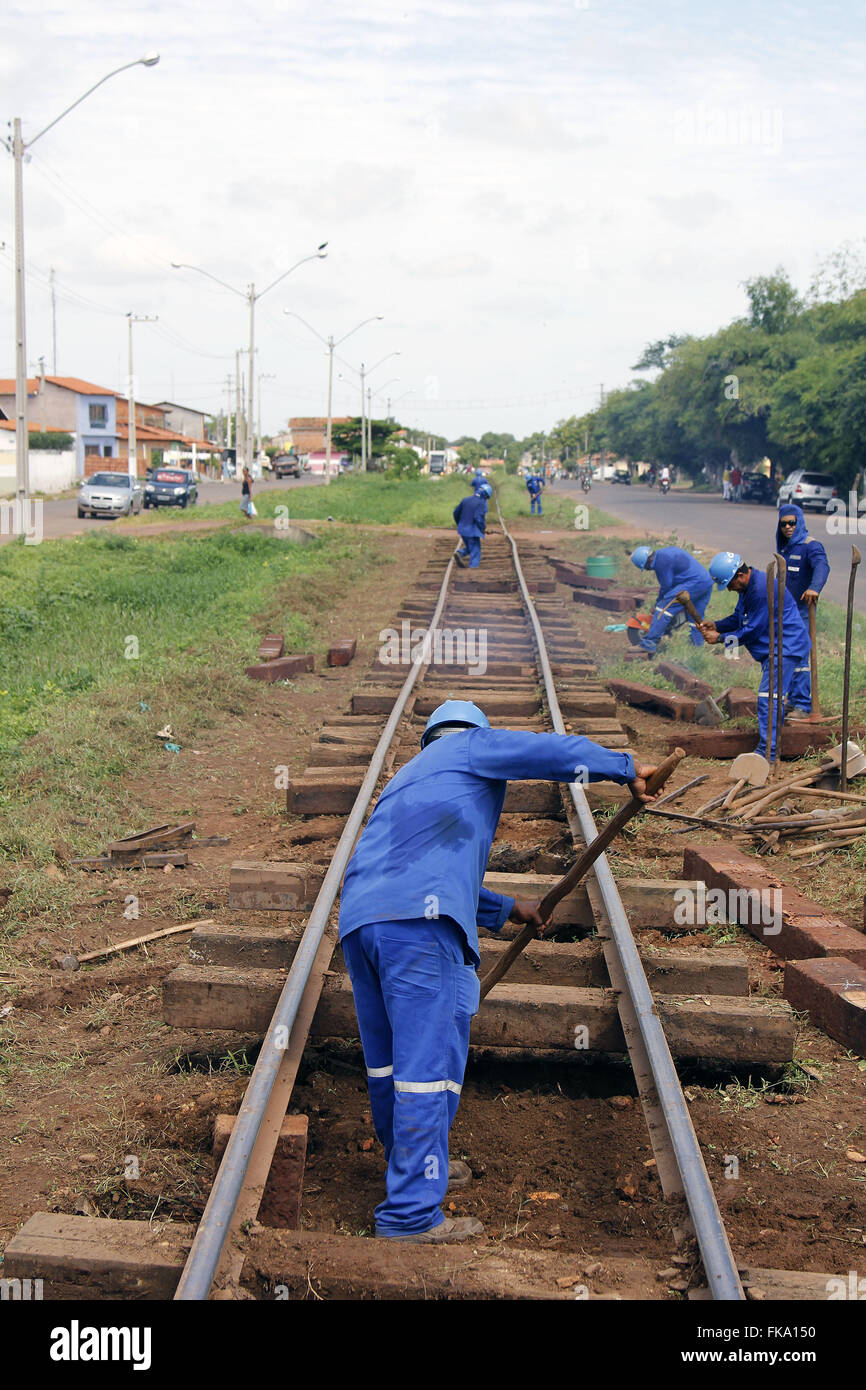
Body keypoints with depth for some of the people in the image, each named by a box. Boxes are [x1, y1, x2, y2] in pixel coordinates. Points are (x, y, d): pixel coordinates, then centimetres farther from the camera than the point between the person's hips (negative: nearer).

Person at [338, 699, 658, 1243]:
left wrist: (506, 908, 49)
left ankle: (412, 1165, 35)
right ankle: (413, 1213, -5)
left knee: (390, 1060, 19)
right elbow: (557, 753, 3)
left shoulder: (407, 779, 38)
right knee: (429, 1062, -6)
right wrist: (626, 768, 16)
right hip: (419, 921, -9)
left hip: (359, 918, 9)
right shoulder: (473, 746, 17)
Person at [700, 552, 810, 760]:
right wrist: (716, 626, 3)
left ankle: (767, 751, -15)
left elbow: (753, 630, -21)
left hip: (785, 648, -11)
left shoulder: (763, 590, -25)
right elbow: (739, 618, 19)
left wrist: (720, 638, -12)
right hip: (774, 649, 11)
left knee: (768, 697, -15)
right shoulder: (748, 587, 10)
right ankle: (767, 749, 26)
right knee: (772, 697, 17)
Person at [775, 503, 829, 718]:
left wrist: (814, 587, -50)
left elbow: (822, 566, -31)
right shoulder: (782, 545, 14)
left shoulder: (810, 545, -12)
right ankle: (793, 700, 23)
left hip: (801, 609, -8)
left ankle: (804, 706, -9)